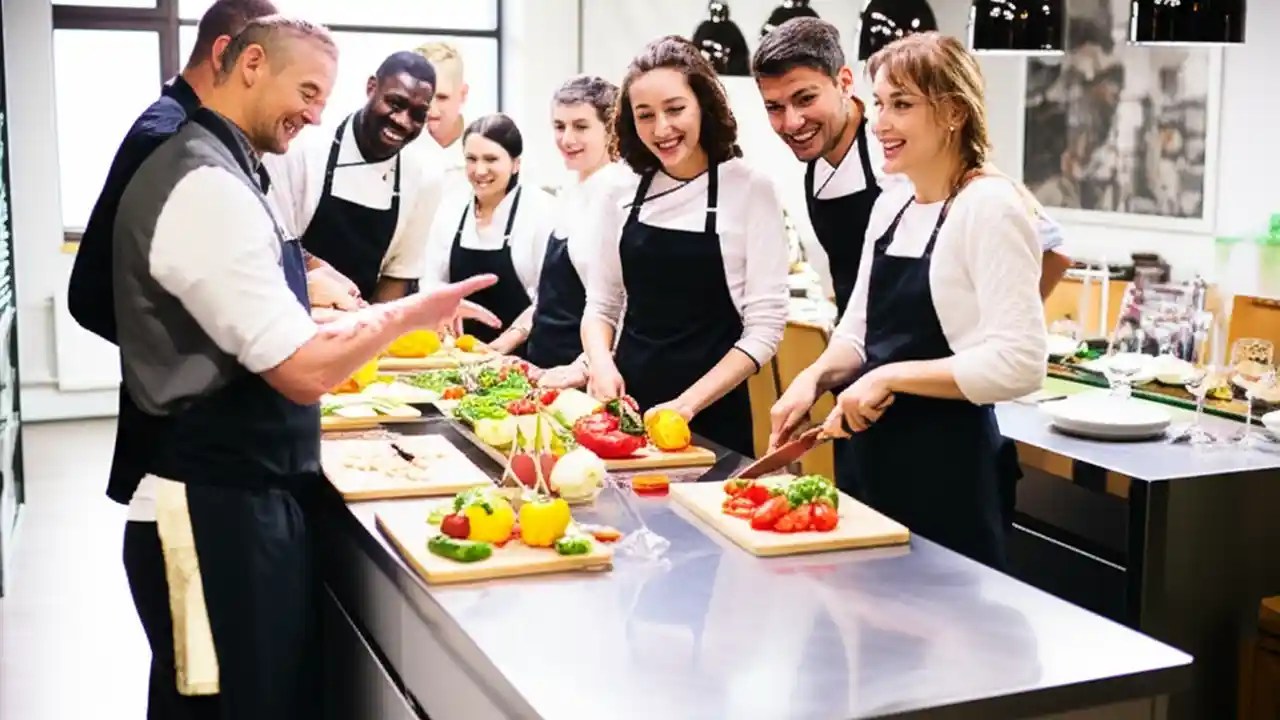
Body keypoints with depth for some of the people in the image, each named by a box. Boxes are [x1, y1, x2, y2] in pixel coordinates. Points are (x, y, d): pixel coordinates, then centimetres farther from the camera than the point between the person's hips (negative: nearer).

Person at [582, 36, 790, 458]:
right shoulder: (623, 197, 3)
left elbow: (765, 326, -11)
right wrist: (601, 364, -9)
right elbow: (600, 305, 11)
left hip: (713, 416, -3)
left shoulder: (750, 189, -8)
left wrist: (687, 404, -18)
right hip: (628, 406, 4)